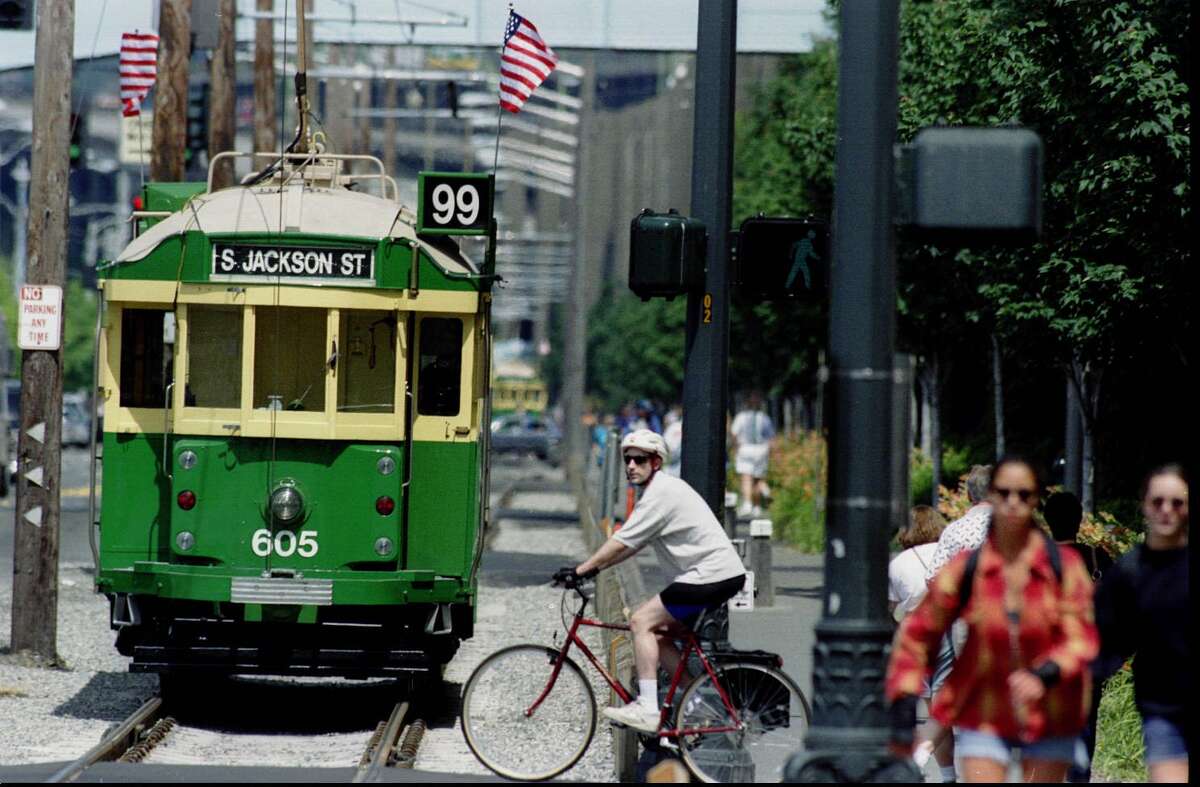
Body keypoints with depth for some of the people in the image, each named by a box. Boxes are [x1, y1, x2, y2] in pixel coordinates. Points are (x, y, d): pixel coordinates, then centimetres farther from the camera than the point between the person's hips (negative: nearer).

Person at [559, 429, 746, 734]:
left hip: (711, 575, -10)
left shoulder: (661, 493, -14)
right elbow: (631, 545, 22)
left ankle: (647, 708, -17)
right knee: (660, 635, 14)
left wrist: (582, 569, -9)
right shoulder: (664, 489, 19)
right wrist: (595, 566, 15)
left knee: (642, 622, -11)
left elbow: (620, 543, -15)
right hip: (726, 574, 10)